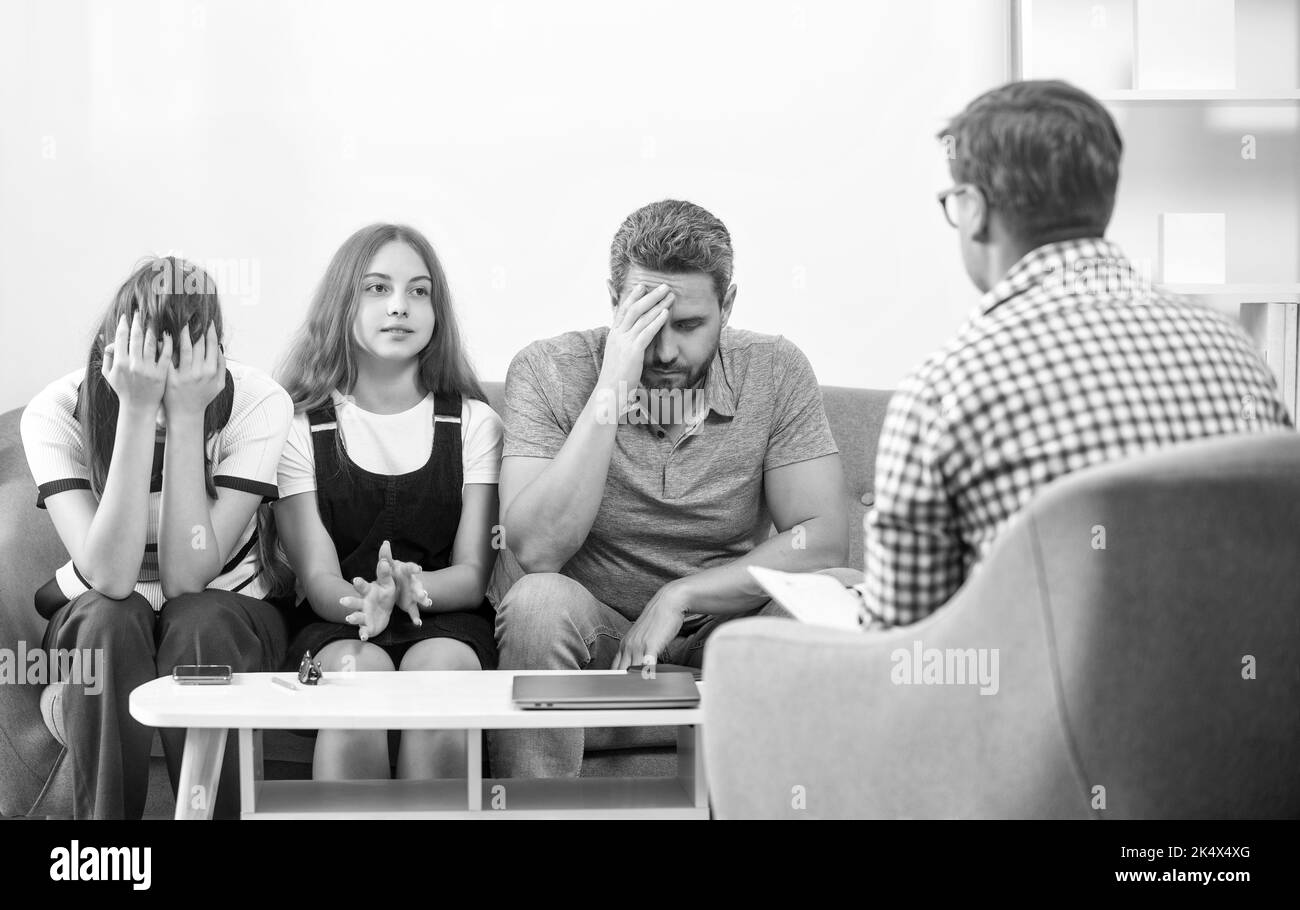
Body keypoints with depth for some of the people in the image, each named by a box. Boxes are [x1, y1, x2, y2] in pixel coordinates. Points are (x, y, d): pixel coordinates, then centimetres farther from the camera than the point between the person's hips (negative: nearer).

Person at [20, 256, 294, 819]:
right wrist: (138, 409, -37)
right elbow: (109, 577, -32)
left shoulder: (258, 403, -21)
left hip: (224, 616, 0)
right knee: (112, 618, -33)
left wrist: (186, 415, -34)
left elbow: (186, 577, -27)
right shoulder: (58, 411, -19)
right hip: (96, 623, 1)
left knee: (198, 623, -34)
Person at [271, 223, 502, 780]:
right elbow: (317, 577, -3)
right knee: (358, 673, -33)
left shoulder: (473, 422, 9)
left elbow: (472, 574, 1)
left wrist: (413, 588, -24)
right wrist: (366, 600, -28)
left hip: (446, 616, 1)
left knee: (437, 672, -32)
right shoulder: (301, 427, 6)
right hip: (337, 622, 0)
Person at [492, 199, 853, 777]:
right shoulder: (547, 371, -10)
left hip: (726, 623, 1)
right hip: (595, 630, -1)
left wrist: (679, 597, -20)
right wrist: (609, 396, -27)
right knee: (539, 601, -33)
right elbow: (535, 551, -22)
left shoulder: (775, 372, -5)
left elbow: (824, 539, -12)